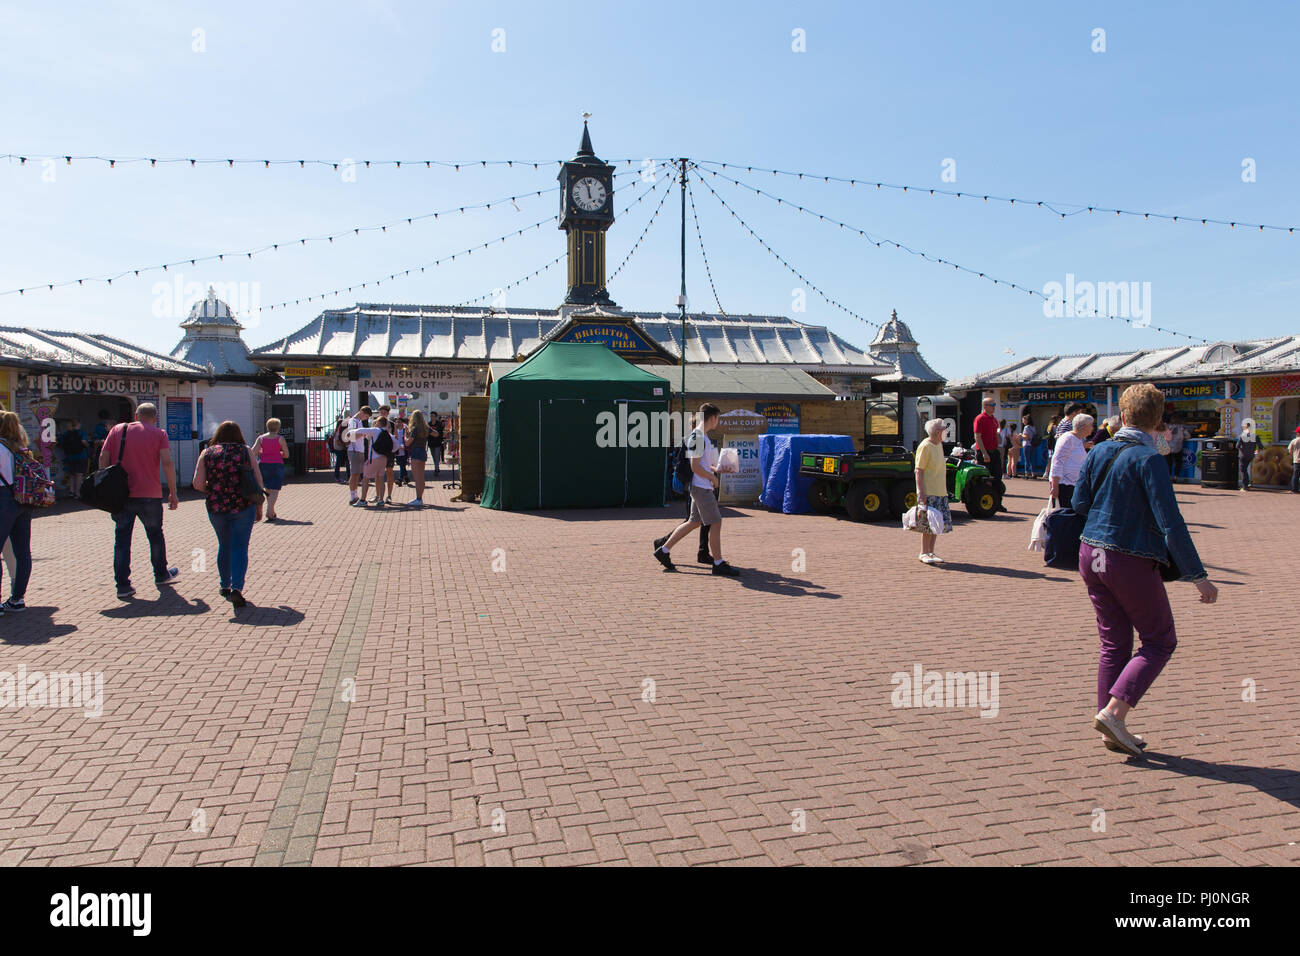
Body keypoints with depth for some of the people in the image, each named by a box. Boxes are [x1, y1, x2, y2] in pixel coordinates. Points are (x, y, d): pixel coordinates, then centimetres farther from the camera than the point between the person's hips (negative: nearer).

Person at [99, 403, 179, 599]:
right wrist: (173, 493, -6)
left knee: (121, 539, 5)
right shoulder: (158, 434, 1)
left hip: (121, 494, 2)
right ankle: (161, 575, 31)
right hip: (149, 495, -1)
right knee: (155, 535, 16)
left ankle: (122, 585, 0)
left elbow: (103, 459, 3)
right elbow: (167, 463, -10)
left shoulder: (117, 430, 8)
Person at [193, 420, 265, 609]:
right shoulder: (245, 451, 2)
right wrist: (259, 506, 10)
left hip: (216, 508, 2)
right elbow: (258, 480, 0)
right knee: (240, 547, 0)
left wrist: (212, 492, 15)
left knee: (224, 545, 20)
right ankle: (236, 588, -16)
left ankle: (225, 585, 31)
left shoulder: (207, 453, 4)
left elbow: (198, 484, -5)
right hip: (243, 507, -2)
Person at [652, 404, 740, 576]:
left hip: (701, 488, 10)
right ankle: (718, 563, 3)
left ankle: (663, 550, 21)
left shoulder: (703, 436, 15)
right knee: (716, 523, -5)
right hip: (702, 488, -10)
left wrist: (715, 469, 14)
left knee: (694, 522, 16)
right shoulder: (697, 436, -17)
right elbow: (695, 467, -20)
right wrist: (713, 478, -10)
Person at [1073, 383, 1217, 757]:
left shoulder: (1098, 453, 3)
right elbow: (1171, 524, -18)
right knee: (1160, 640, 10)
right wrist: (1198, 576, -14)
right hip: (1131, 563, -6)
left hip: (1091, 556, 6)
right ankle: (1112, 711, -2)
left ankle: (1113, 730, 18)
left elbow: (1079, 505, 8)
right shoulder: (1148, 460, -16)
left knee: (1114, 642, 14)